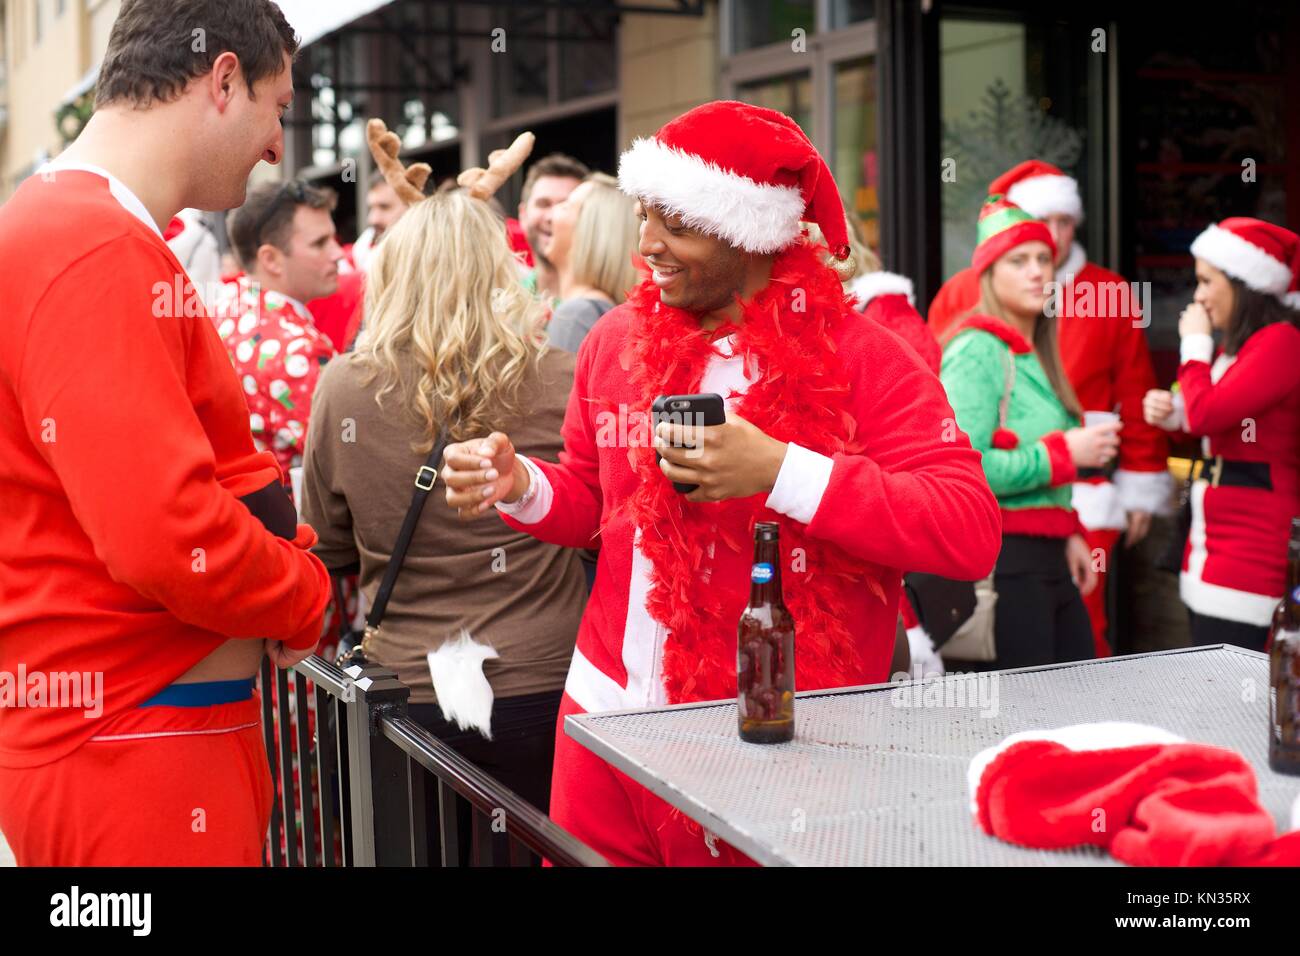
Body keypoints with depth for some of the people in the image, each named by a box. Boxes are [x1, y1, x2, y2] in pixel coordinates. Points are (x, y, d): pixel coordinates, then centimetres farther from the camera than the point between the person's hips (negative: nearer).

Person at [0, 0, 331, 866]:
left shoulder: (70, 230, 13)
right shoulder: (101, 254, -21)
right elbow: (166, 536, -28)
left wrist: (286, 566, 3)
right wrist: (307, 596, -11)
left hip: (158, 735, 10)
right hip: (134, 756, -10)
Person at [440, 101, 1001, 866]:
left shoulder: (858, 357, -11)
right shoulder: (618, 339, 5)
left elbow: (972, 530, -21)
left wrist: (779, 472, -28)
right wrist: (520, 485, -4)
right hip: (607, 721, 5)